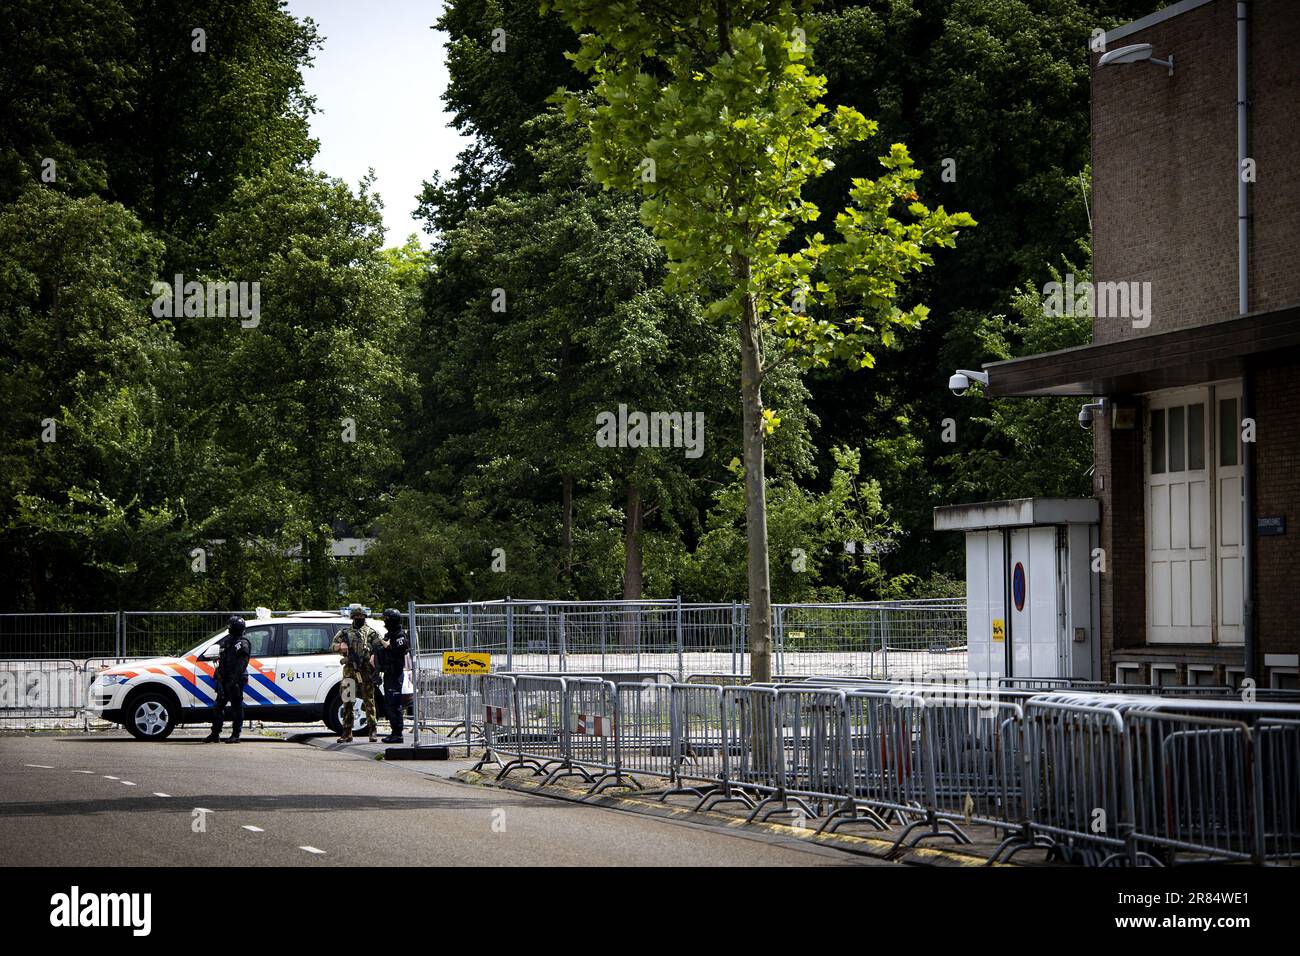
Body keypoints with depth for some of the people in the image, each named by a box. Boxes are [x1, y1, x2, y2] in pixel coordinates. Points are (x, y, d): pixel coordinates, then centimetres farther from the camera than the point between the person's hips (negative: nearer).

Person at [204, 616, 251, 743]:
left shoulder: (243, 643, -10)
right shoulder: (228, 640, 17)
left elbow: (241, 665, -19)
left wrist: (234, 680, -27)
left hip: (235, 680, -9)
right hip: (224, 679, 9)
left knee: (236, 707, -3)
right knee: (219, 706, 10)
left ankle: (235, 735, 1)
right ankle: (215, 734, 15)